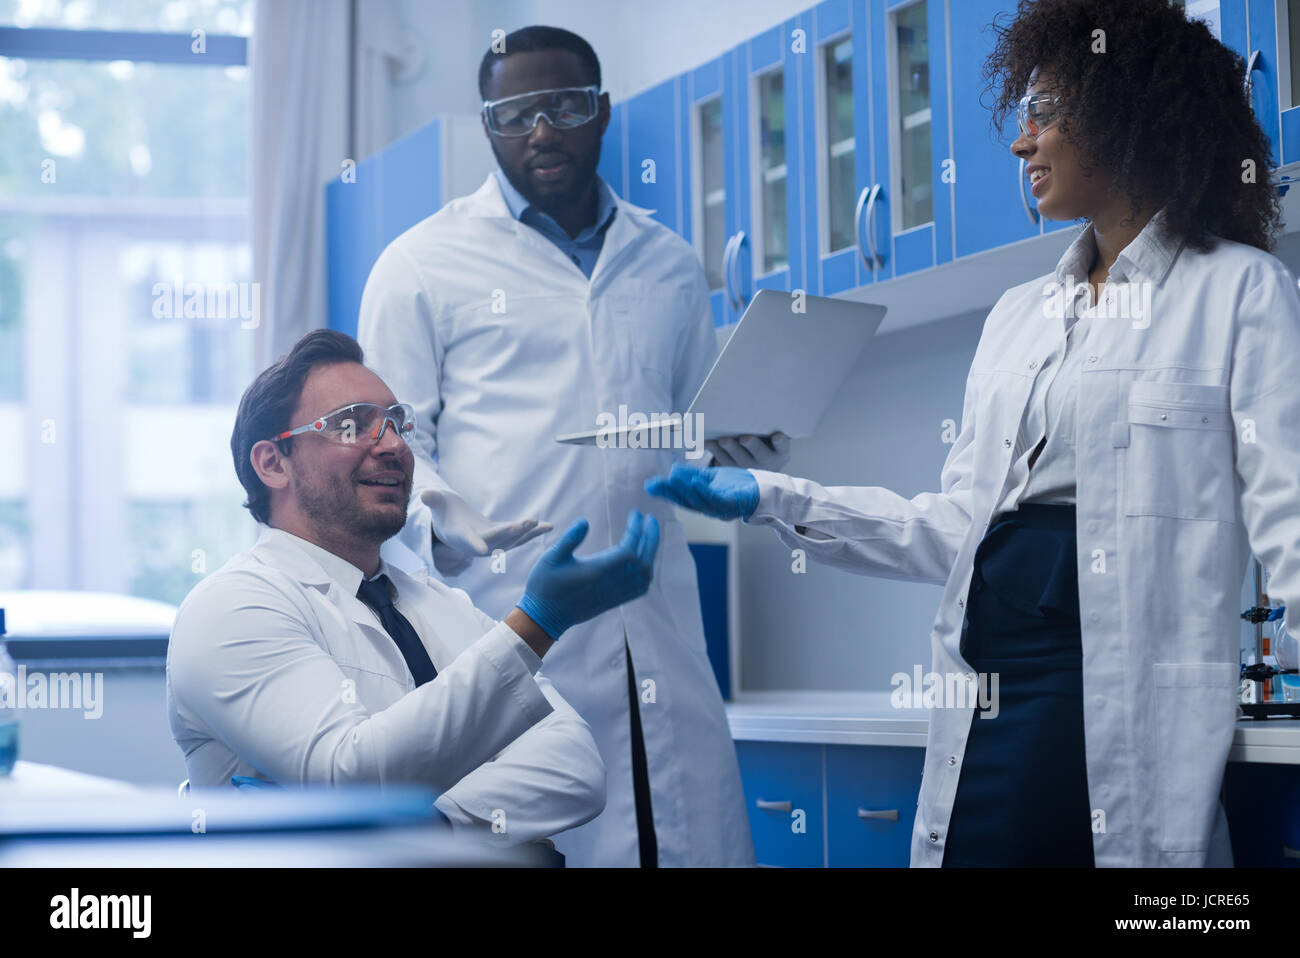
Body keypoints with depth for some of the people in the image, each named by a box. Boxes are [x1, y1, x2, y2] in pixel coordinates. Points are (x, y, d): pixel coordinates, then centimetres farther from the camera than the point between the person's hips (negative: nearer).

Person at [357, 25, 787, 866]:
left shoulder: (670, 265, 19)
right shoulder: (424, 263, 7)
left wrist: (745, 447, 3)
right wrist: (443, 517, -17)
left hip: (657, 626, 4)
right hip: (505, 625, -3)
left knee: (693, 833, -3)